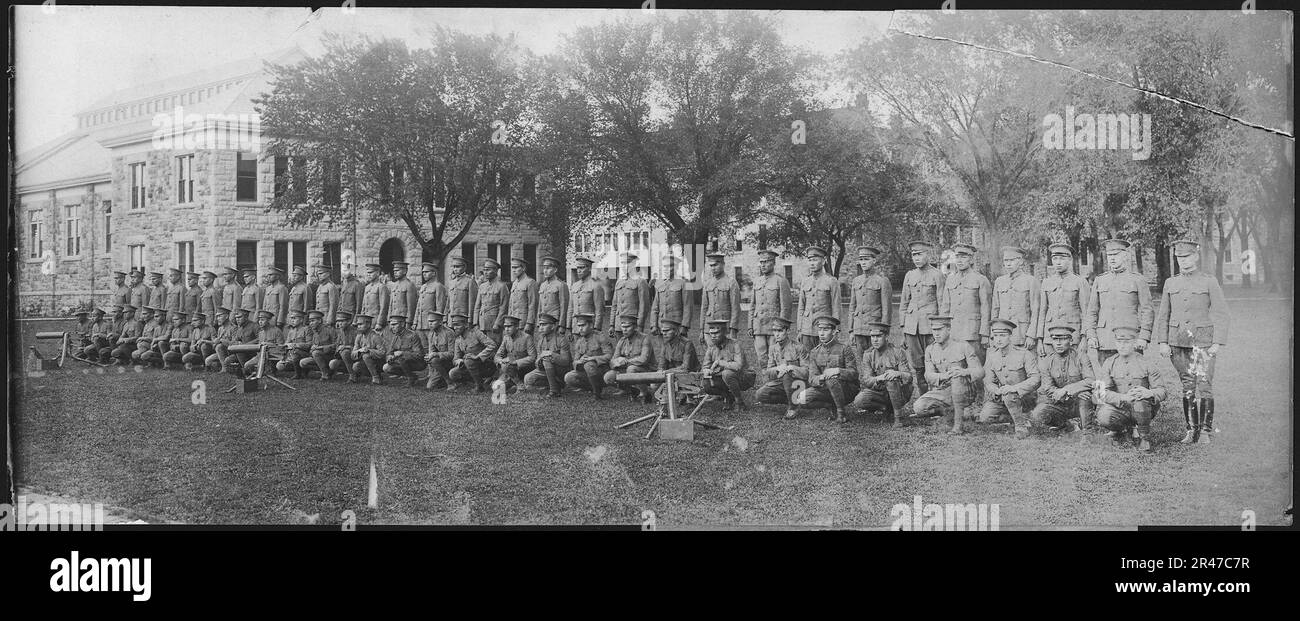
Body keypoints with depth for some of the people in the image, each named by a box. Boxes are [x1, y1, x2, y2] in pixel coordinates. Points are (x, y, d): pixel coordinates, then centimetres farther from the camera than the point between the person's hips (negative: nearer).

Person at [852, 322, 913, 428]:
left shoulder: (897, 352, -7)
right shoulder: (868, 354, 0)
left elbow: (908, 376, -15)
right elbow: (866, 380, -10)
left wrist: (897, 373, -39)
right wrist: (878, 378, -33)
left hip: (901, 393, -3)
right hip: (878, 392, 3)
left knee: (892, 381, -36)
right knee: (858, 402, -25)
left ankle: (898, 416, -19)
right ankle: (889, 409, 0)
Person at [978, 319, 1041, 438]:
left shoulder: (1024, 354, -13)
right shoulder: (991, 355, 1)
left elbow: (1035, 379, -20)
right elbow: (988, 381, 1)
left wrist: (1014, 388, -33)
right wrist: (997, 390, -23)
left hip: (1025, 397, -5)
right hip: (1000, 398, 5)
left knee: (1009, 396, -37)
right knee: (984, 417, -14)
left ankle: (1022, 427, -16)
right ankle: (1014, 415, 11)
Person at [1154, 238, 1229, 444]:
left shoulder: (1210, 282, 1)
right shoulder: (1171, 283, 11)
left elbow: (1220, 314, -1)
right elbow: (1163, 315, 14)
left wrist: (1217, 343, -8)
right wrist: (1163, 342, 6)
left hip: (1203, 342, -3)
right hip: (1178, 342, 3)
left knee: (1204, 385, -8)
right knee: (1187, 386, 6)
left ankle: (1205, 430, -1)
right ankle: (1191, 429, 11)